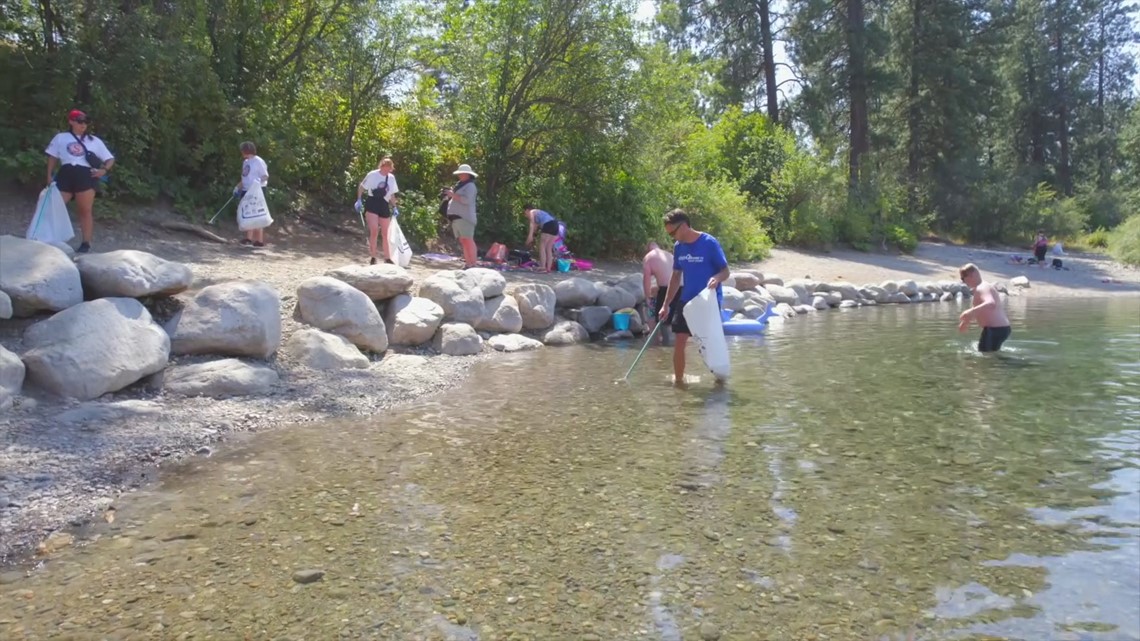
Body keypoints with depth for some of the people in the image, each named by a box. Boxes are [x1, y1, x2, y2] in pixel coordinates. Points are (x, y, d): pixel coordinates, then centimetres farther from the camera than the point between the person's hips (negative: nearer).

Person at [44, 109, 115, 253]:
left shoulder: (94, 141, 15)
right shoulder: (61, 137, 15)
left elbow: (110, 159, 13)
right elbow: (53, 157, 18)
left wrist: (104, 170, -5)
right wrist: (49, 175, 9)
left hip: (85, 176, -1)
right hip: (66, 174, 1)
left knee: (85, 211, -1)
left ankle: (86, 243, 3)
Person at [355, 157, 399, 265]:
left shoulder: (391, 178, 8)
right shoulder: (372, 175, -5)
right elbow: (361, 187, 2)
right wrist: (359, 200, -5)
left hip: (384, 205, 5)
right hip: (372, 204, -5)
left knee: (385, 234, 9)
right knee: (374, 230, -16)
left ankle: (387, 258, 16)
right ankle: (373, 257, -8)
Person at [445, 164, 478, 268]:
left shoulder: (470, 186, -4)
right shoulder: (460, 185, 24)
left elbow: (467, 200, -18)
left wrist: (453, 195, -14)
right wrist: (452, 194, 11)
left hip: (464, 218, -9)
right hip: (457, 217, 9)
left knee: (467, 240, -14)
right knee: (463, 241, 6)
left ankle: (471, 263, -17)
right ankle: (468, 261, 6)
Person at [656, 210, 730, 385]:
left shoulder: (709, 243, -15)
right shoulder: (678, 247, 3)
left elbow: (726, 271, -11)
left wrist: (717, 278, -35)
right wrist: (666, 304, 10)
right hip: (686, 301, 5)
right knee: (679, 341, 1)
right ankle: (678, 380, 14)